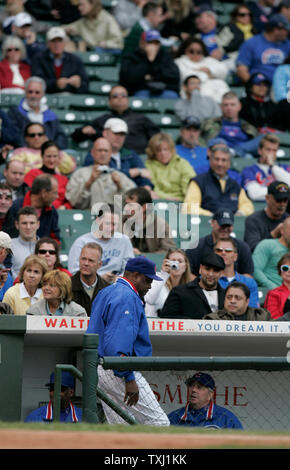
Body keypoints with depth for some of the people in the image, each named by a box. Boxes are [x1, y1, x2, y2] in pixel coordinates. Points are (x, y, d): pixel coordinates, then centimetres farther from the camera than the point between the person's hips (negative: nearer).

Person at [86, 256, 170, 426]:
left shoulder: (106, 293, 20)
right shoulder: (127, 297, -13)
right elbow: (120, 342, -24)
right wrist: (129, 379, -25)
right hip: (118, 372, -10)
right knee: (159, 423, -10)